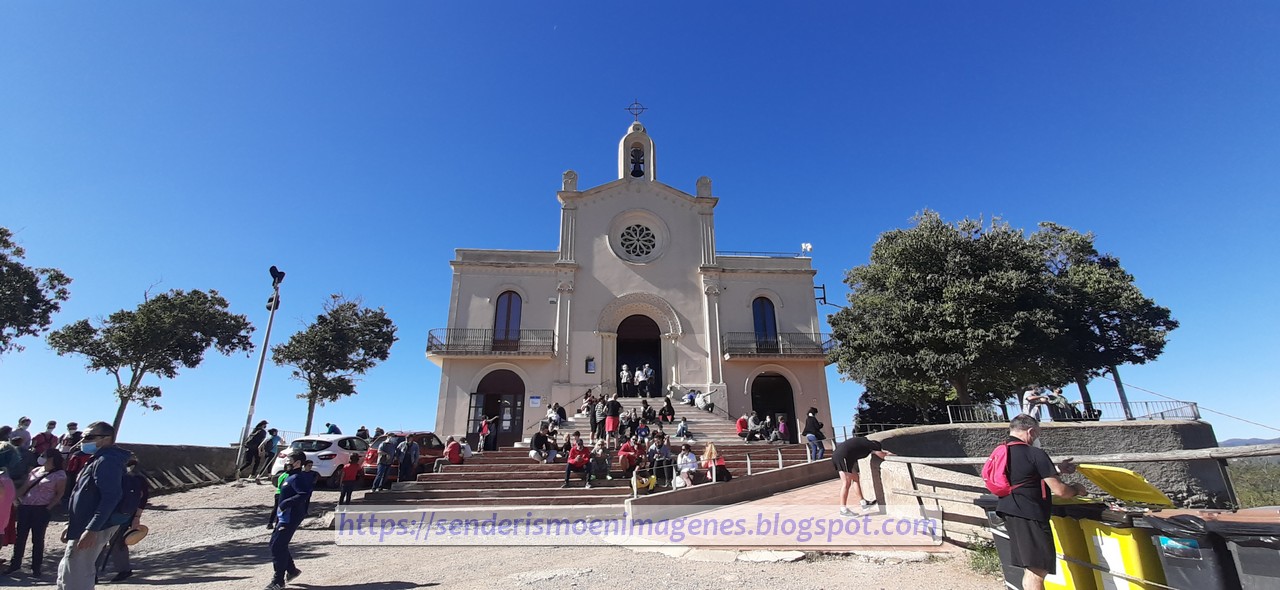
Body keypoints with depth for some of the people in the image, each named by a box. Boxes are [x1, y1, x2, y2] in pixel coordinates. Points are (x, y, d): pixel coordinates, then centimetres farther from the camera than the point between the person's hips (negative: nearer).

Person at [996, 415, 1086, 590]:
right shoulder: (1035, 454, -13)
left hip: (1008, 512, 8)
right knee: (1038, 571, -5)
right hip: (1029, 516, -8)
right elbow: (1059, 491, -11)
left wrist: (1058, 469, 28)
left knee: (1030, 570, 17)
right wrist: (1076, 489, 10)